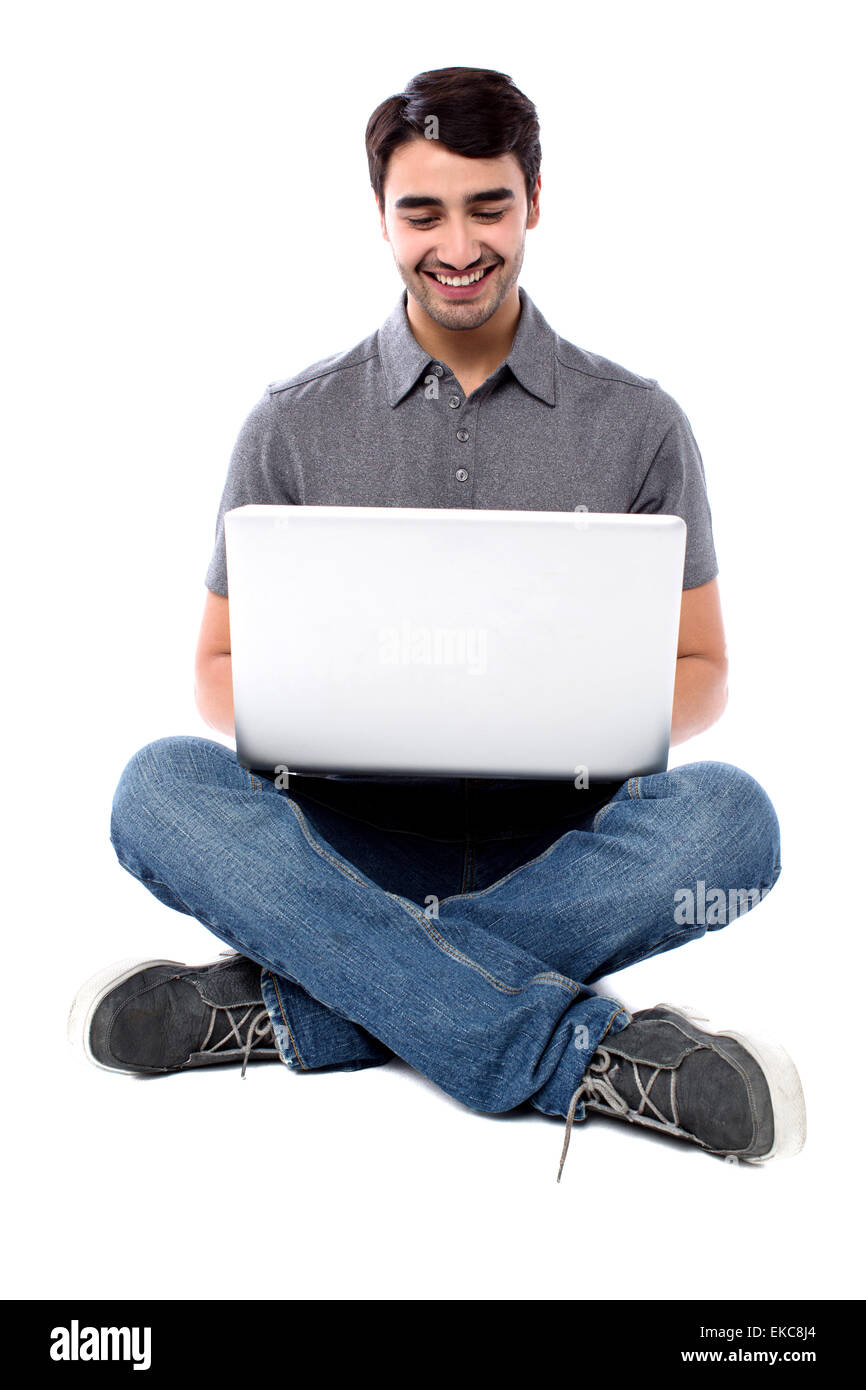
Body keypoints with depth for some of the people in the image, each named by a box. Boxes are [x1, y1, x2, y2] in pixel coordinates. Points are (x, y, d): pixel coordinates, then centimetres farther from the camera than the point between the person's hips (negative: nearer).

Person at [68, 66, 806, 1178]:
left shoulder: (638, 424, 5)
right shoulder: (294, 424, 5)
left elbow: (700, 669, 9)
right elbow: (219, 665, 8)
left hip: (556, 849, 0)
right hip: (353, 842, 1)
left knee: (727, 816, -30)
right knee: (161, 786, -28)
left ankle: (295, 1009, -27)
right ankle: (588, 1059, -32)